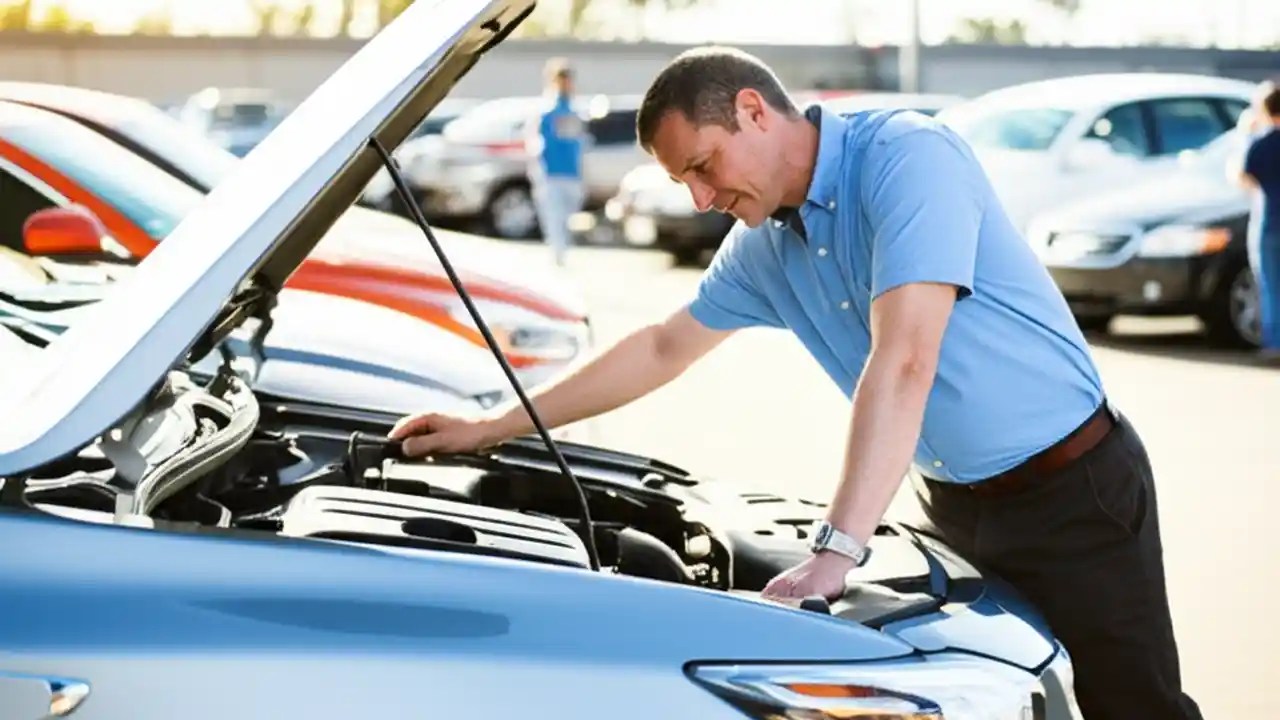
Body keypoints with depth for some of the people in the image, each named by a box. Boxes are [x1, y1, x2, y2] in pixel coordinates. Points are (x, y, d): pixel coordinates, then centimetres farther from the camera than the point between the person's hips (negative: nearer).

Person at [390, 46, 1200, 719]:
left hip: (1073, 487, -7)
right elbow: (663, 348, 16)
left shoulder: (906, 154, -22)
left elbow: (903, 360, -30)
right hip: (956, 502, 7)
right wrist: (491, 429, 16)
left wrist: (836, 552, -34)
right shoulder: (763, 247, 4)